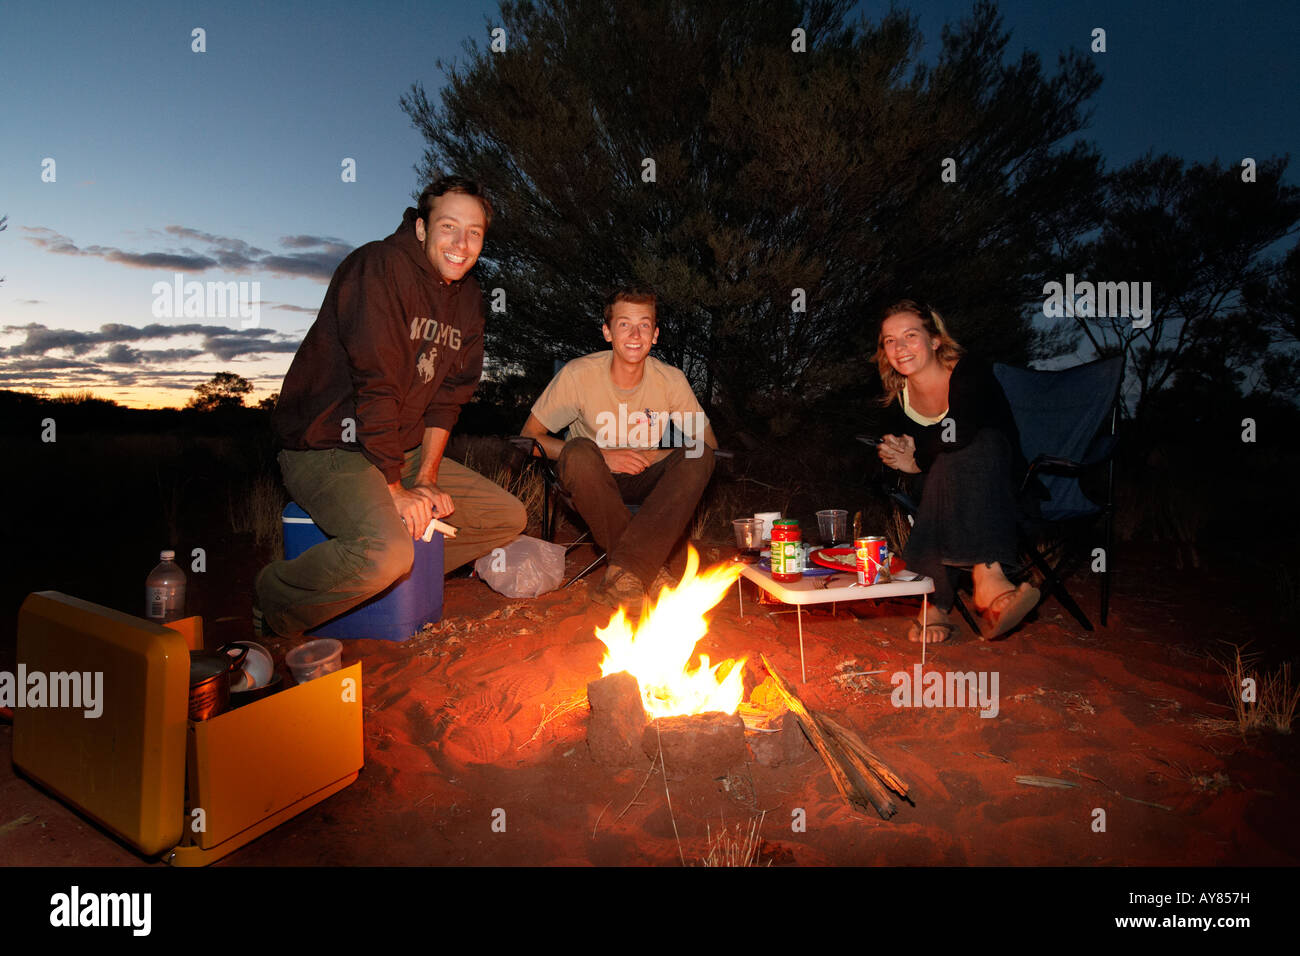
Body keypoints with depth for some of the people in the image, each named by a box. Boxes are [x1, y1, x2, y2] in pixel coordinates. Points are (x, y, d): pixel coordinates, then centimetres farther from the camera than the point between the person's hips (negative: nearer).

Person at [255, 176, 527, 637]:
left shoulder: (468, 297, 8)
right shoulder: (379, 267, -16)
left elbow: (449, 395, 6)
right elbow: (374, 386, -22)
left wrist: (426, 478, -5)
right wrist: (394, 489, -22)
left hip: (403, 451, 8)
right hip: (327, 450, -8)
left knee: (508, 517, 6)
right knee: (387, 550, -34)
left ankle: (395, 576, 12)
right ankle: (275, 600, -3)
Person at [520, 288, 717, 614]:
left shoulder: (671, 379, -9)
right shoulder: (579, 375, -15)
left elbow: (709, 444, -3)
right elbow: (529, 436, -10)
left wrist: (656, 457, -22)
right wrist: (603, 457, -21)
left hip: (647, 483, 2)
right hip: (594, 481, -1)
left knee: (698, 458, -26)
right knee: (579, 451, -34)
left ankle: (624, 572, -32)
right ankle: (649, 569, -27)